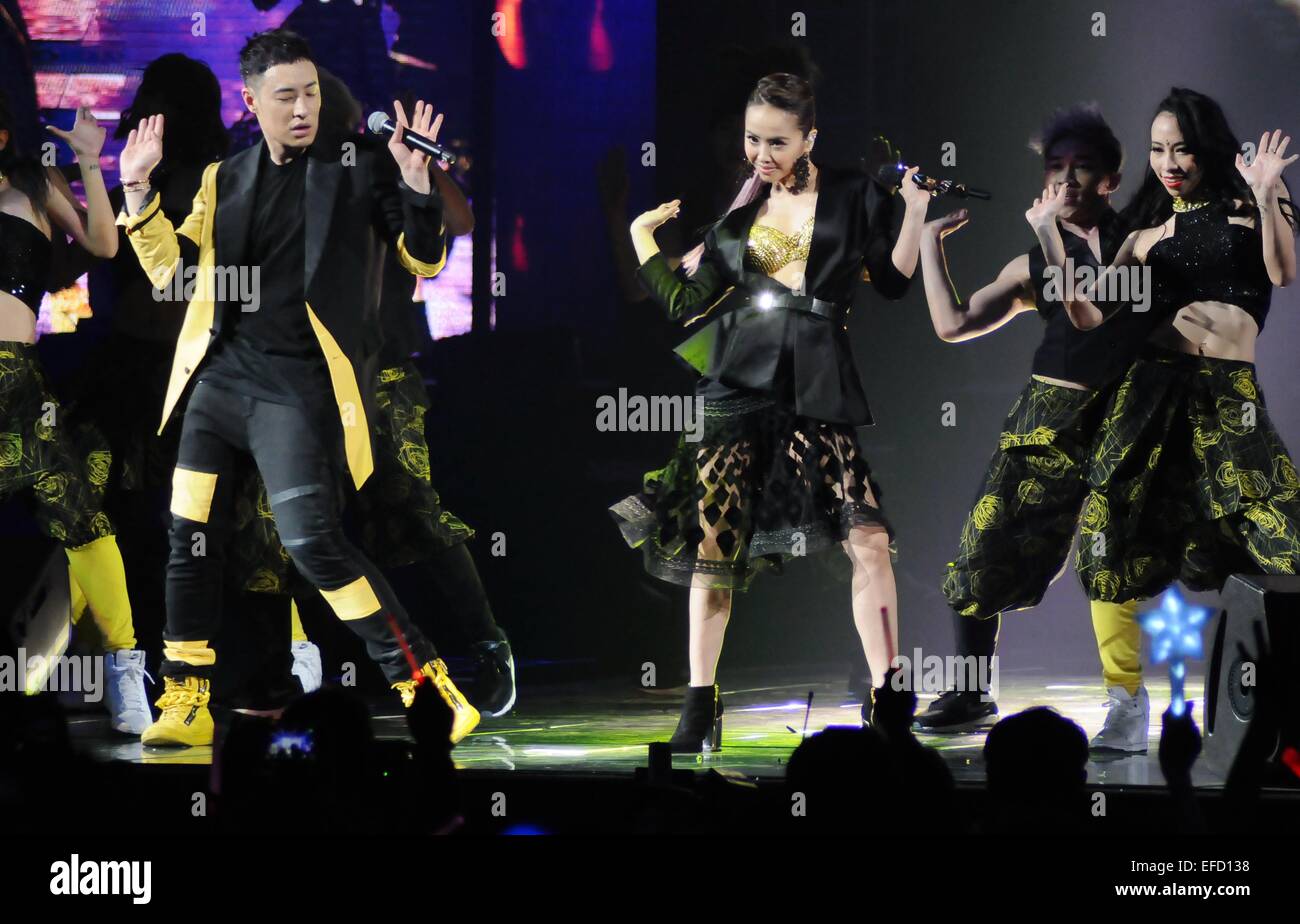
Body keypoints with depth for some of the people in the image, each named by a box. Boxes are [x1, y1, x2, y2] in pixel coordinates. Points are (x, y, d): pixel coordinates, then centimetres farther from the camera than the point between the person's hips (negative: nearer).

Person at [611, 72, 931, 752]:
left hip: (819, 387, -2)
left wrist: (915, 211, -6)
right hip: (739, 385, 2)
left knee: (868, 537, -15)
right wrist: (643, 238, 15)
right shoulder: (740, 207, 15)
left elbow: (892, 282, 3)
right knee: (715, 545, -2)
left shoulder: (852, 196, 8)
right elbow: (688, 305, 14)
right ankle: (700, 708, 8)